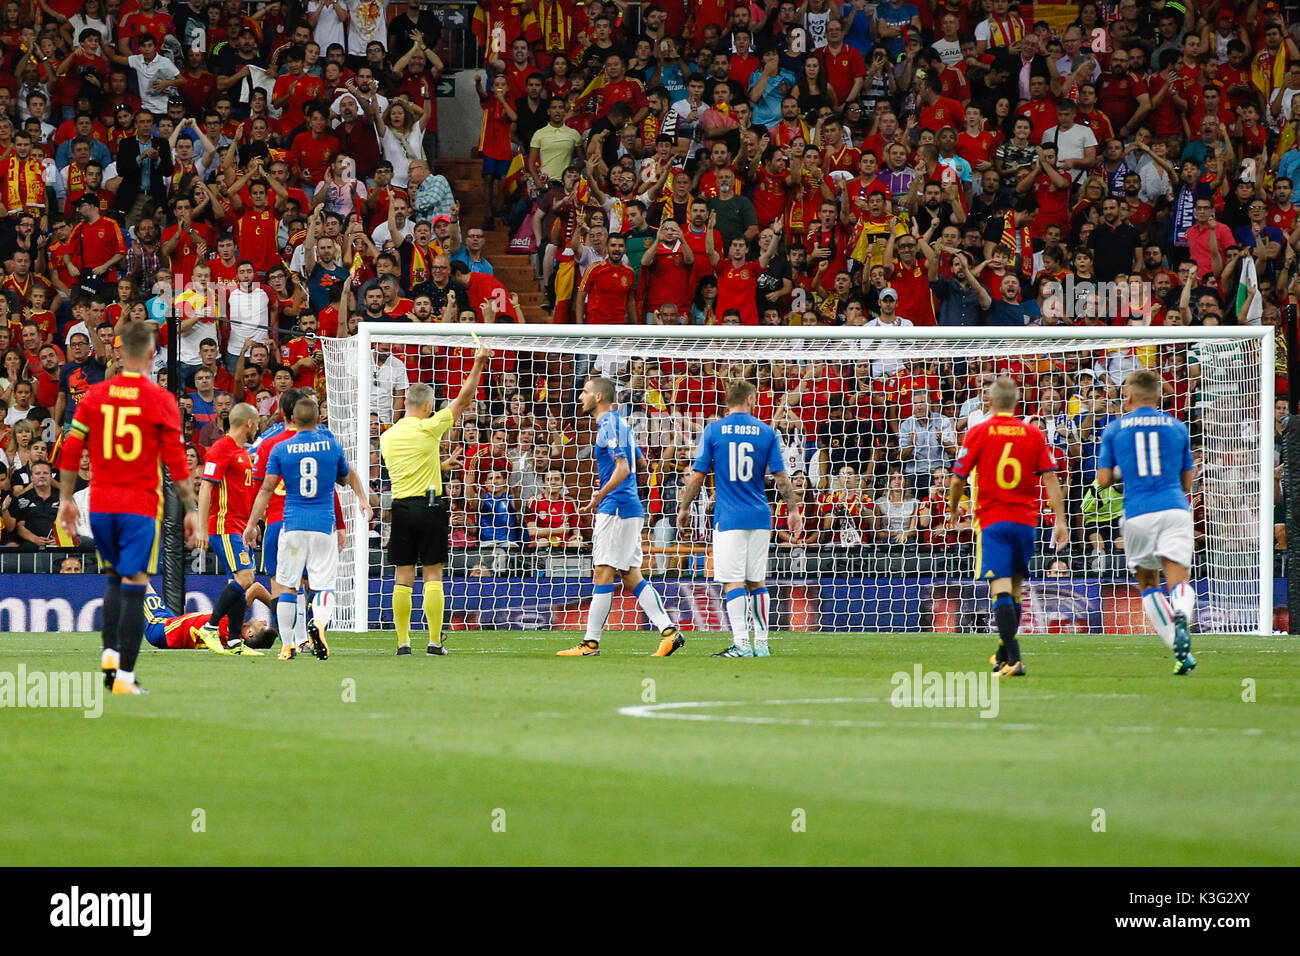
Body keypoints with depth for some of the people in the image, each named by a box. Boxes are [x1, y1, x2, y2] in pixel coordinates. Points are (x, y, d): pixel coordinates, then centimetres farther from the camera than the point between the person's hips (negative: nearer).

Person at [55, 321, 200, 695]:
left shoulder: (95, 395, 3)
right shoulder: (161, 400, -6)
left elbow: (71, 450, 4)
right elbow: (176, 461, -7)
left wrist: (66, 499, 12)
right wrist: (191, 509, -1)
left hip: (101, 505, 3)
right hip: (141, 506, -3)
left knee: (115, 580, 20)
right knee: (134, 586, -2)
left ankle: (110, 653, 4)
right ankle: (125, 675, -6)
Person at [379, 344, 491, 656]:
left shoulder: (387, 437, 7)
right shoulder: (428, 428, -7)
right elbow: (464, 399, -3)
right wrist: (478, 363, 3)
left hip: (400, 507, 4)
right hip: (429, 505, -4)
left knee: (403, 577, 6)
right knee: (433, 575, -1)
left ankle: (403, 641, 5)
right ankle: (434, 641, -3)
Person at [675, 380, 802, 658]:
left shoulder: (713, 430, -1)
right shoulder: (766, 433, 4)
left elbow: (698, 475, 0)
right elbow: (781, 477, 4)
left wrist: (684, 508, 11)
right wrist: (793, 510, 13)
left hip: (729, 518, -3)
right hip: (760, 517, 3)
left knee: (732, 582, -5)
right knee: (757, 581, 10)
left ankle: (741, 643, -14)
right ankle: (761, 643, 11)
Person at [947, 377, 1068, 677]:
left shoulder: (978, 433, -3)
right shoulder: (1034, 435, 4)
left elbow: (957, 479, 0)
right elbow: (1050, 479, 0)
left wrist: (953, 510, 18)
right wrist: (1060, 522, 0)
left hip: (992, 520, -3)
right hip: (1026, 520, 4)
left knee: (1001, 589, -11)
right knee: (1014, 589, 17)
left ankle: (1014, 659, -25)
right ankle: (1004, 655, 28)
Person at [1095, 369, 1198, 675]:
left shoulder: (1114, 429, 9)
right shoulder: (1177, 427, 13)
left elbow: (1103, 480, 8)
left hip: (1138, 513, 0)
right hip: (1175, 509, 0)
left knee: (1148, 584, 15)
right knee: (1178, 580, -8)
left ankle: (1179, 650, 1)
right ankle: (1182, 617, -44)